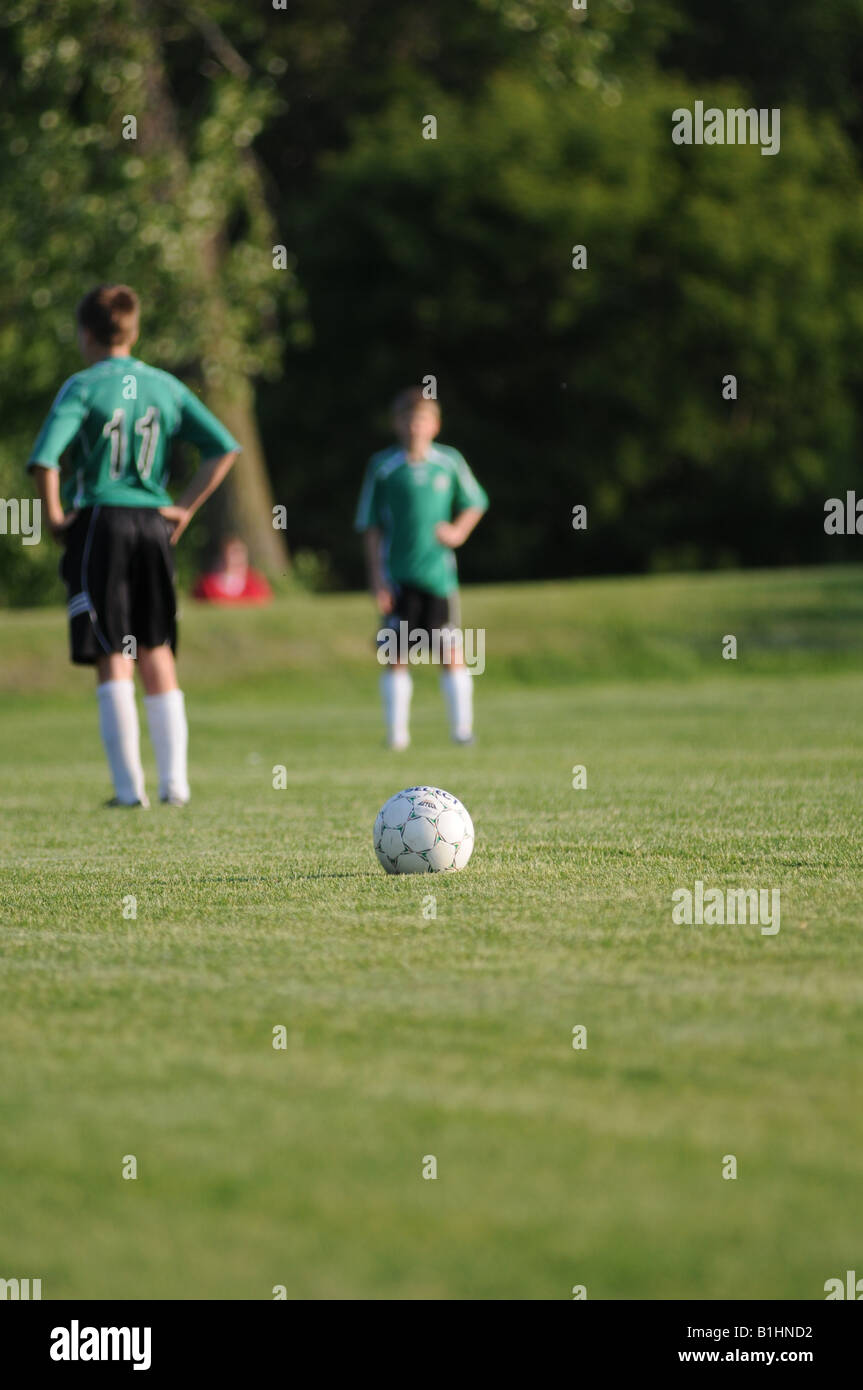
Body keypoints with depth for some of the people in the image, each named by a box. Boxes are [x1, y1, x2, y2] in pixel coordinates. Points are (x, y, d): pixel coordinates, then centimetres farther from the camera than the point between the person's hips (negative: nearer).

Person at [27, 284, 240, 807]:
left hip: (98, 524, -4)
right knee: (158, 654, 12)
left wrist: (54, 515, -5)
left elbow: (45, 460, -19)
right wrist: (186, 507, 8)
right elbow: (224, 449, 4)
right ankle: (175, 782, 8)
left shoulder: (82, 387, -7)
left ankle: (130, 787, -2)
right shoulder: (166, 386, 7)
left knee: (112, 659, 0)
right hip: (154, 527, 4)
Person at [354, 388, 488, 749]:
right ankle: (397, 731, 6)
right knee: (395, 655, -1)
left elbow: (475, 502, 16)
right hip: (397, 576, -1)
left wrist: (458, 532, -3)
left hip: (439, 573, 1)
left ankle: (462, 727, 7)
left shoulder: (450, 462, 2)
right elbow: (371, 527, 1)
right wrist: (376, 579, -4)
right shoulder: (382, 466, -1)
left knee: (450, 652, -1)